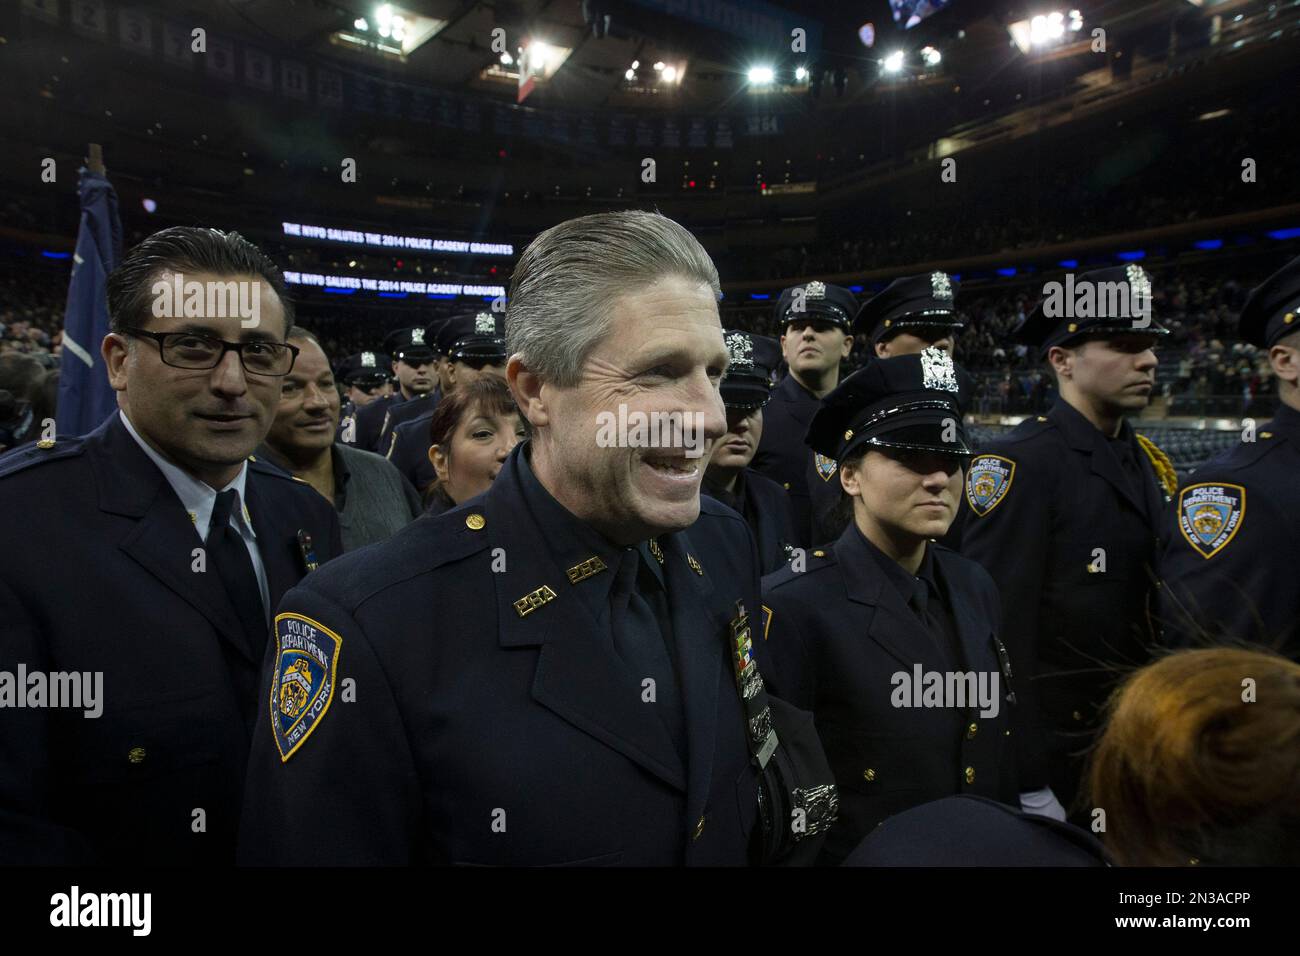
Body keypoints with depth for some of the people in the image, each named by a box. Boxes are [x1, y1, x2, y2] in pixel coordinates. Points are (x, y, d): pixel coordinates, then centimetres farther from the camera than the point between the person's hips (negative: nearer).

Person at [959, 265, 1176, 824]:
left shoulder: (1151, 465, 7)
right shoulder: (1018, 463, -19)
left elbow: (1157, 610, 11)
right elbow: (1000, 623, -22)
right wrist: (1026, 783, -21)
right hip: (1052, 755, -7)